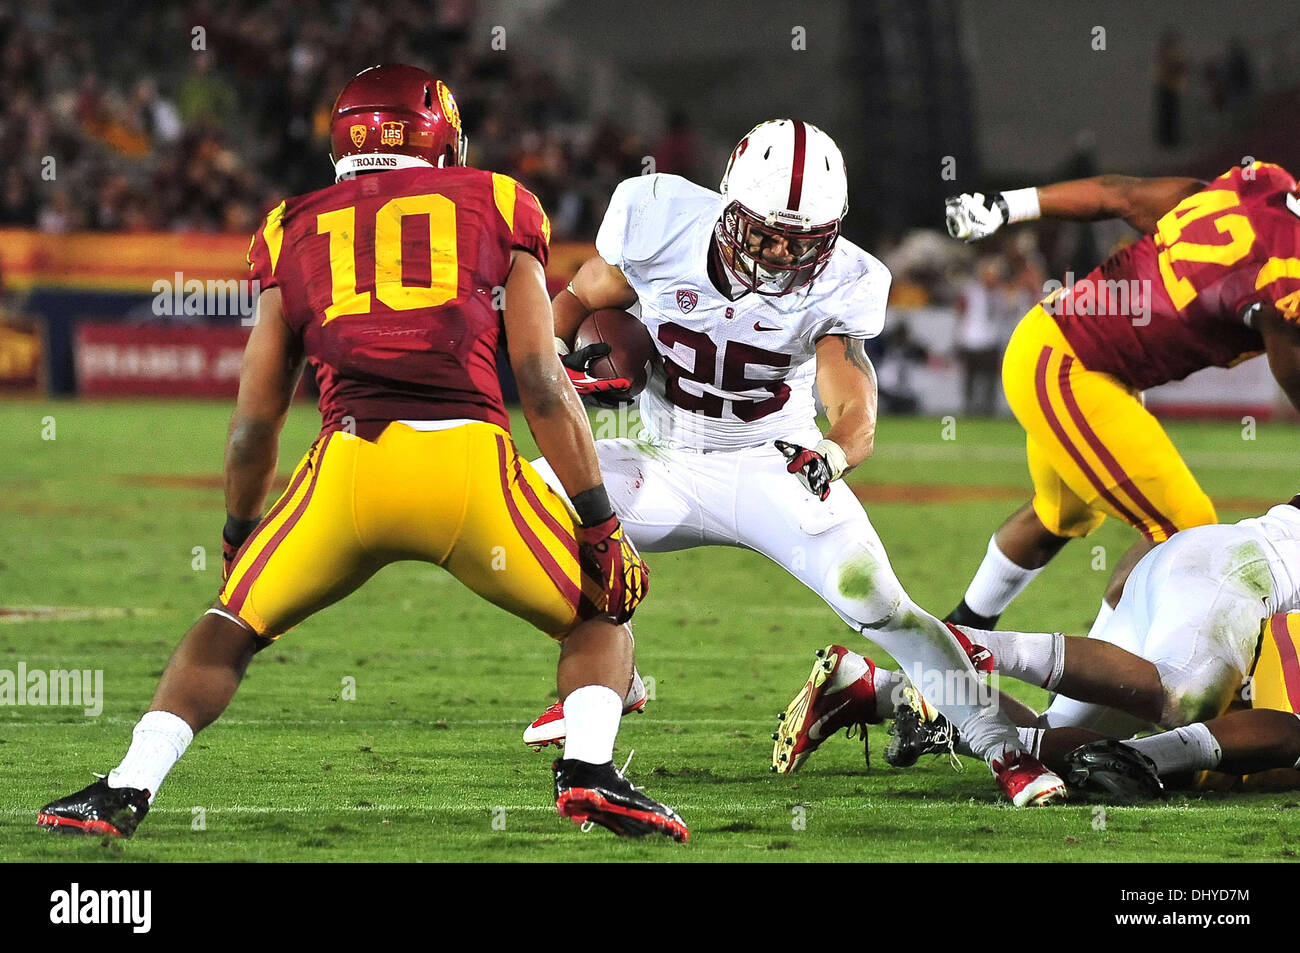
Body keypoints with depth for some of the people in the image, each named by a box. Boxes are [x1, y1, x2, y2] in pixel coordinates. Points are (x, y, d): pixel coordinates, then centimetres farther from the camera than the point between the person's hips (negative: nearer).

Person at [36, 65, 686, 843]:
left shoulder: (296, 233, 22)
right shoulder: (496, 208, 18)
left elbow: (255, 421, 22)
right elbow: (542, 383, 8)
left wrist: (239, 534, 37)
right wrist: (601, 525, 10)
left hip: (351, 460, 1)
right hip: (470, 460, -1)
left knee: (232, 626, 23)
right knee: (601, 616, 21)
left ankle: (128, 789, 7)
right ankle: (589, 768, -6)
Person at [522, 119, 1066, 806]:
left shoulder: (835, 285, -18)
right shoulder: (662, 226, -17)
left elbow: (856, 416, -25)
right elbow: (577, 299, 2)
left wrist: (830, 453, -49)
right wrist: (560, 355, -21)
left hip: (774, 467, -2)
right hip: (665, 464, 2)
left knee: (878, 605, -20)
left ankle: (1004, 751, -4)